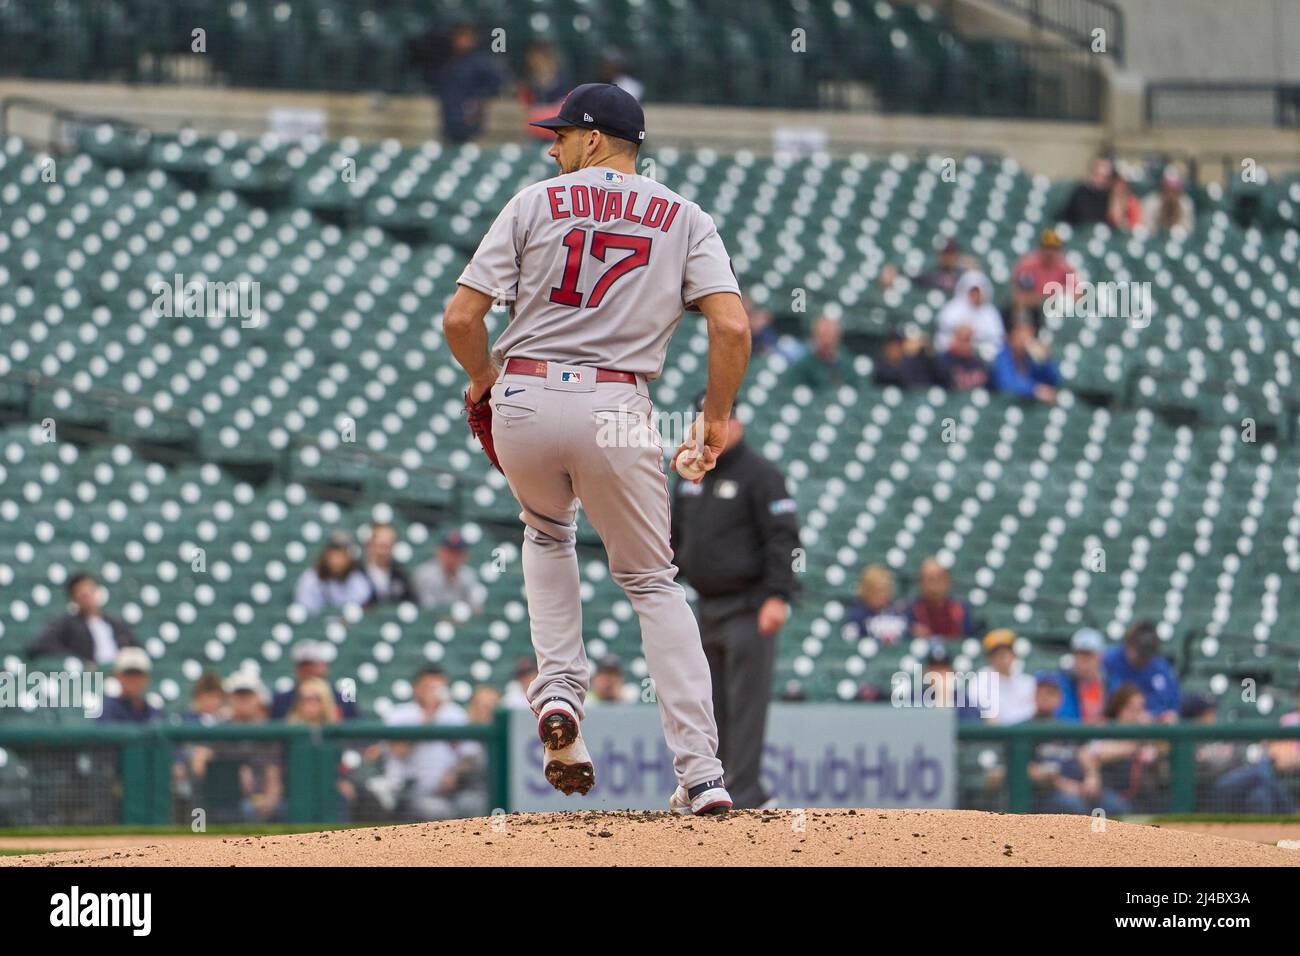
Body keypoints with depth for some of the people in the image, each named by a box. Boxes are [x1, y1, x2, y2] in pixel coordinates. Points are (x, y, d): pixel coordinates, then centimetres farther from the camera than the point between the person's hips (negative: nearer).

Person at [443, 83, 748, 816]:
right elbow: (732, 326, -6)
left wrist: (483, 381, 20)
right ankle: (702, 774, -2)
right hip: (615, 407, 0)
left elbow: (462, 317, 0)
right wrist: (719, 417, 8)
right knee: (652, 582, 10)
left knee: (548, 531, 32)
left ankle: (560, 691, 12)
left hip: (523, 399, 0)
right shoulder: (686, 220, 10)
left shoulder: (535, 204, 7)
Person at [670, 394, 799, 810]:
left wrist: (777, 596, -23)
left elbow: (783, 537, -14)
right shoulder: (690, 475, 15)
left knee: (745, 703, -12)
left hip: (749, 611, -8)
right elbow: (674, 538, 24)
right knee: (716, 708, 10)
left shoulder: (759, 474, -8)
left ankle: (743, 795, -16)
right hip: (708, 611, 8)